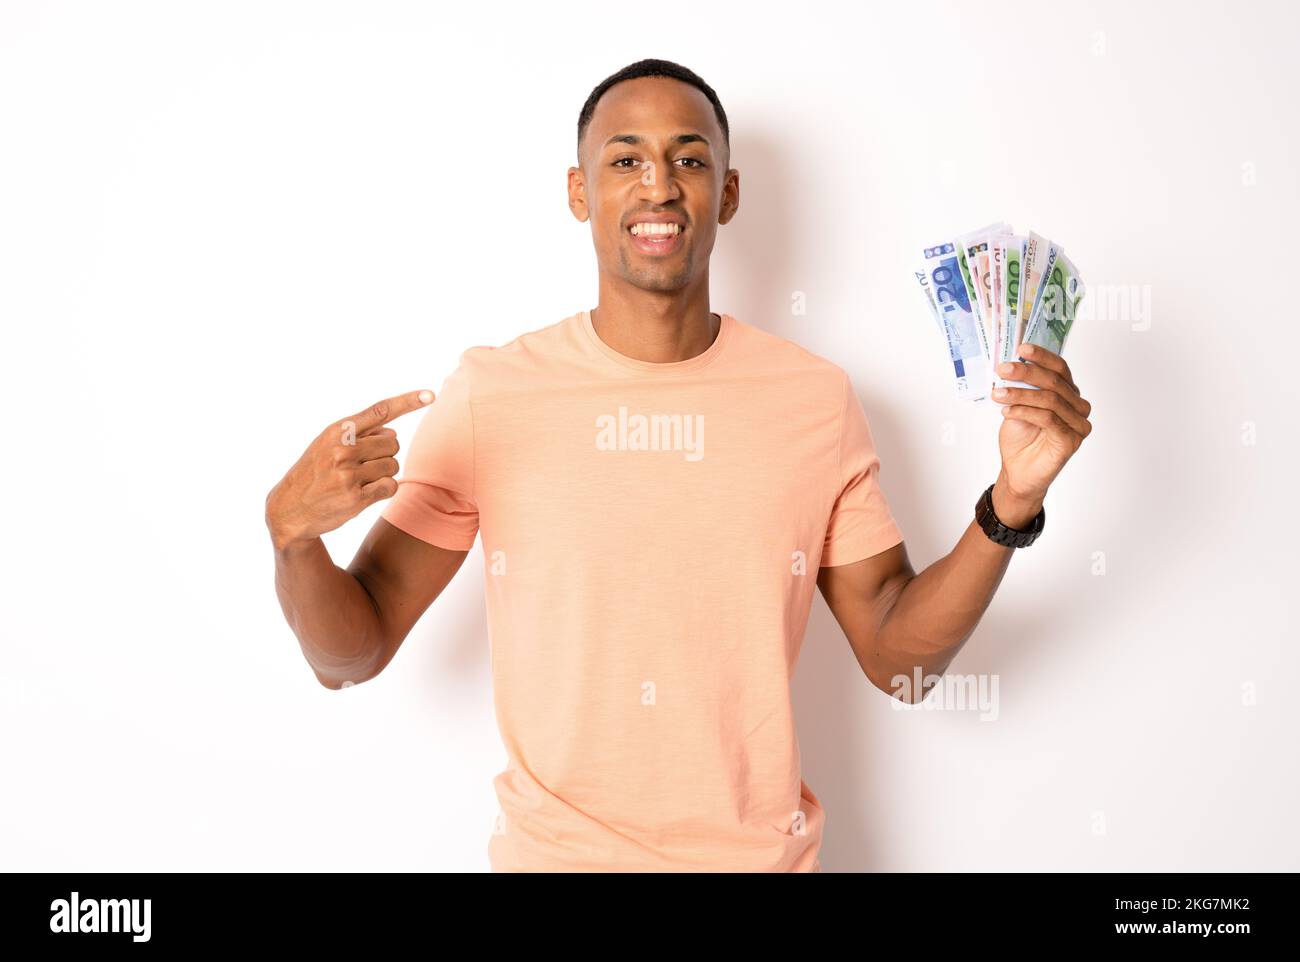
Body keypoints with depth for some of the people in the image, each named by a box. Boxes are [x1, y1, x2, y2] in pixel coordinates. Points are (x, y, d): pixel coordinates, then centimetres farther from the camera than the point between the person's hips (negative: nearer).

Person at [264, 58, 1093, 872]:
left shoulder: (818, 399, -6)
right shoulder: (487, 394, -9)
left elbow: (898, 655, -2)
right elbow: (351, 654, -7)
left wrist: (1012, 505, -15)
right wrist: (294, 531, -27)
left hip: (759, 851, 1)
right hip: (550, 850, -1)